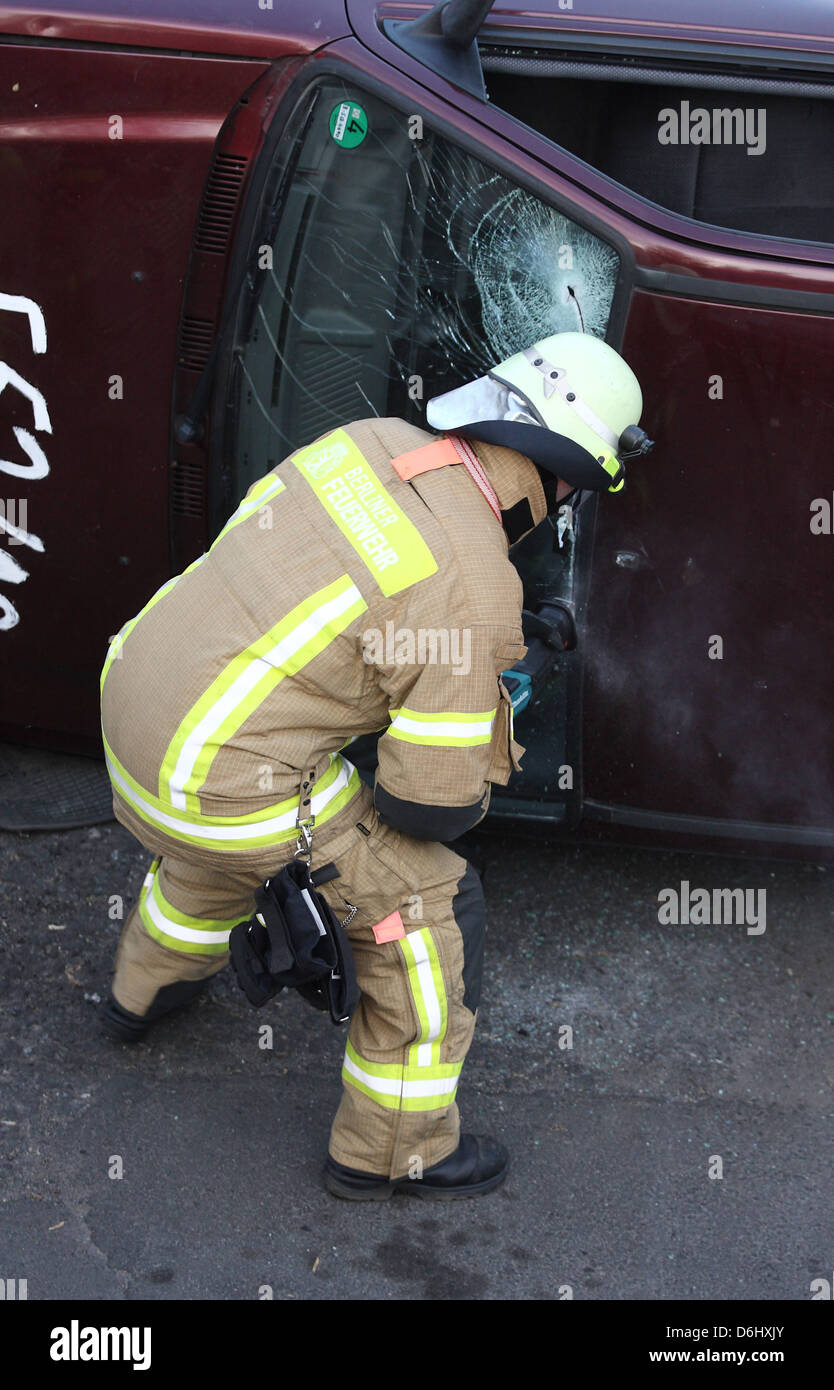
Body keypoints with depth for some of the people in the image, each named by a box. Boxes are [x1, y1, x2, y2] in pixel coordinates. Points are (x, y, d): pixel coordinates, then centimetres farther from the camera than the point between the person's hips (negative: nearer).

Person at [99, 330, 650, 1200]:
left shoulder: (375, 439, 0)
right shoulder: (477, 592, -21)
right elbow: (434, 801, -16)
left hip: (135, 693, 8)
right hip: (224, 781, -8)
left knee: (218, 852, 39)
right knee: (429, 909, 7)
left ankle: (145, 993, 67)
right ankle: (392, 1149, 26)